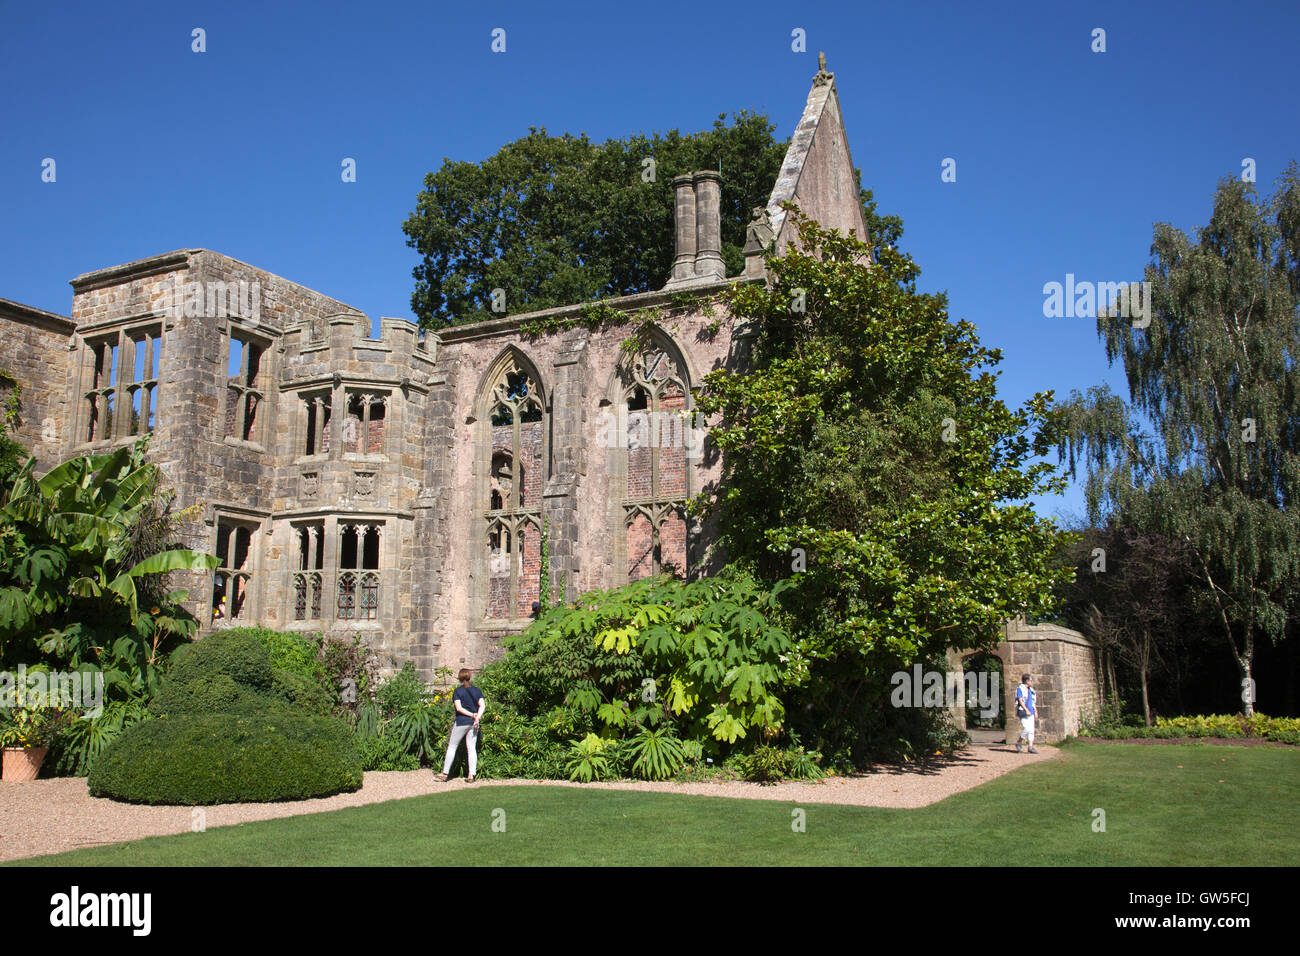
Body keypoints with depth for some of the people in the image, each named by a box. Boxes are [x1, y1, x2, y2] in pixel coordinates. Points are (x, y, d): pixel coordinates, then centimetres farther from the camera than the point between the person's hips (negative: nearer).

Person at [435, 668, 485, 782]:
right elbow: (482, 705, -4)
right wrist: (477, 717, -12)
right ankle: (471, 776, 2)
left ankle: (445, 773, 12)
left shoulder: (457, 691, -5)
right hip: (474, 723, 3)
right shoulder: (477, 690, 6)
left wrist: (472, 715, -8)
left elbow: (459, 708, -13)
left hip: (461, 722, -3)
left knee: (452, 746, 8)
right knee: (472, 748, 5)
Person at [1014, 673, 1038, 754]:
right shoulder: (1020, 689, -6)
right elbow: (1020, 701, -13)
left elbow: (1033, 701, 21)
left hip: (1030, 712, 7)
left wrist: (1035, 711, 11)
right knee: (1026, 729, -14)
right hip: (1023, 712, -7)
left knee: (1031, 729, 3)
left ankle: (1031, 747, 7)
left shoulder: (1031, 690, 16)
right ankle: (1018, 742, 6)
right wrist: (1026, 710, -19)